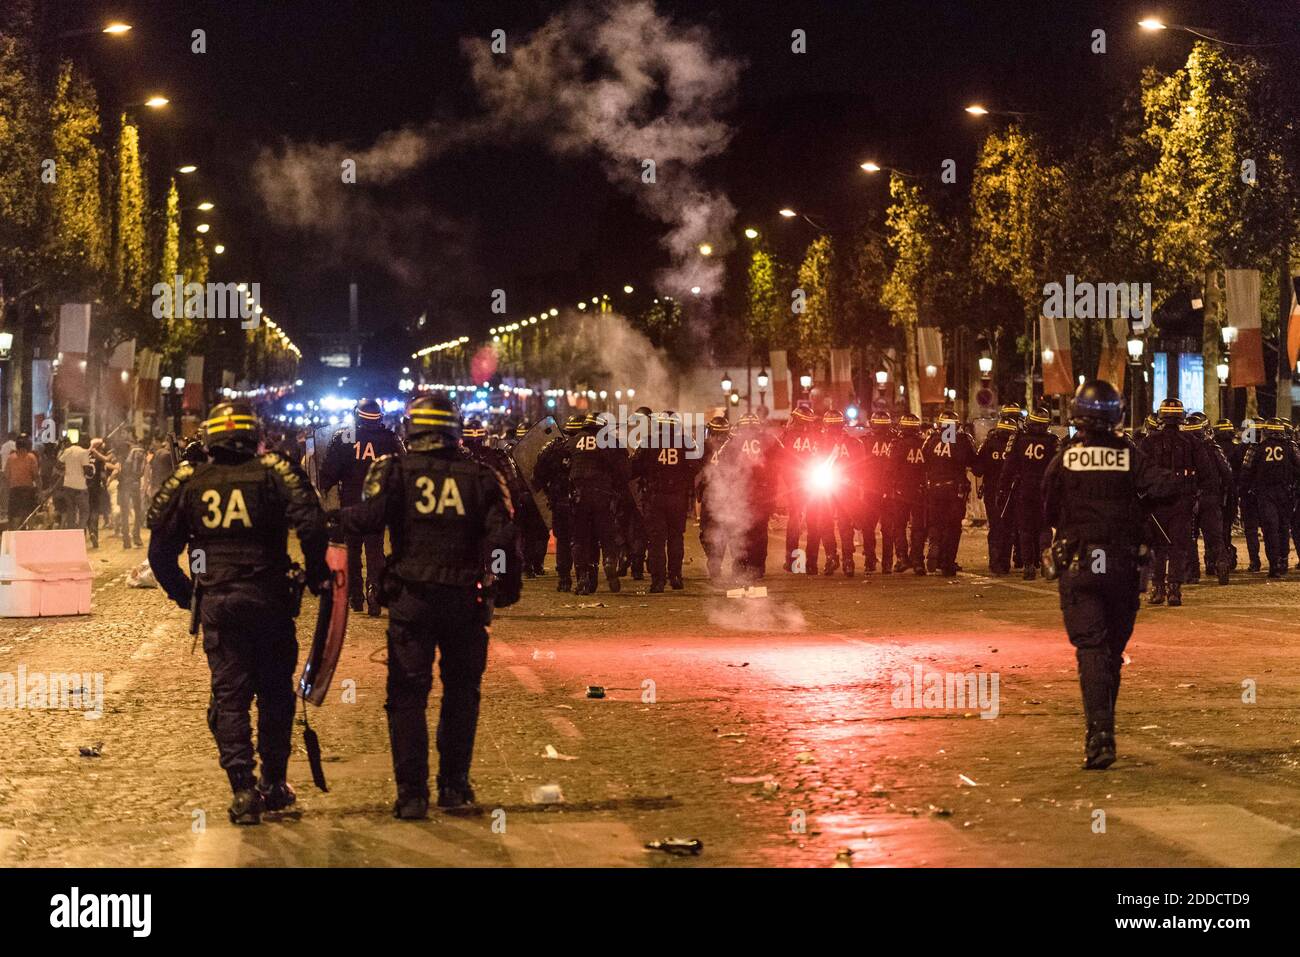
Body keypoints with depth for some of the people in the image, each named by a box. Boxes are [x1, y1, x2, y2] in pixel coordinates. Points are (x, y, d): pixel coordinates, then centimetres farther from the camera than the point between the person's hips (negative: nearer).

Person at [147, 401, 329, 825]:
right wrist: (317, 573, -1)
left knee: (229, 695, 6)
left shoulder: (188, 483, 5)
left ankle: (243, 790, -3)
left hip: (215, 604, 1)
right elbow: (311, 524, -16)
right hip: (269, 600, -1)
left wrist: (185, 595, 19)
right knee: (275, 693, 14)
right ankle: (273, 783, 20)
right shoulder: (272, 472, -3)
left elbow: (160, 551, 7)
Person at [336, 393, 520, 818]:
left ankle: (411, 793, 2)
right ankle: (454, 786, 18)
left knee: (407, 694, 5)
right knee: (461, 691, 14)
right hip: (466, 599, 1)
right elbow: (504, 538, -4)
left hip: (411, 598, -1)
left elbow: (370, 517, -16)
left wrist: (335, 521, 2)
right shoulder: (481, 475, 2)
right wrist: (507, 588, 5)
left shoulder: (395, 469, -3)